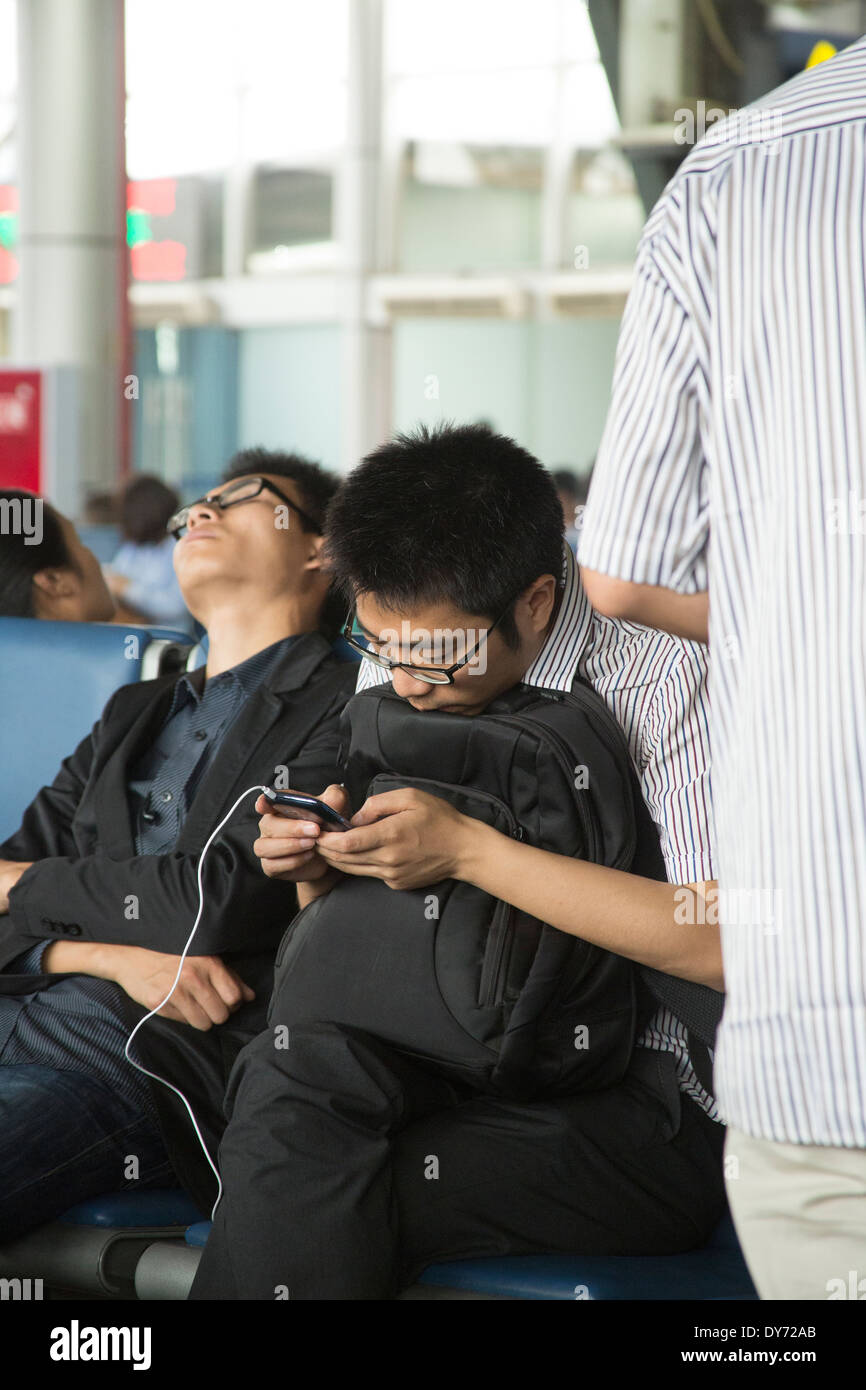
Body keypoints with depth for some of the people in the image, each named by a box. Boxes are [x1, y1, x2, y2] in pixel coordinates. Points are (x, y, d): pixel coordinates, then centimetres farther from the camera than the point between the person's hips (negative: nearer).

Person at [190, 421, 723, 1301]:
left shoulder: (668, 682, -12)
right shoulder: (392, 668, 9)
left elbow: (727, 947, -23)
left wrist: (470, 850, -23)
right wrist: (319, 869, -6)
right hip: (443, 1058, 6)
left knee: (310, 1201, -27)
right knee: (293, 1069, -27)